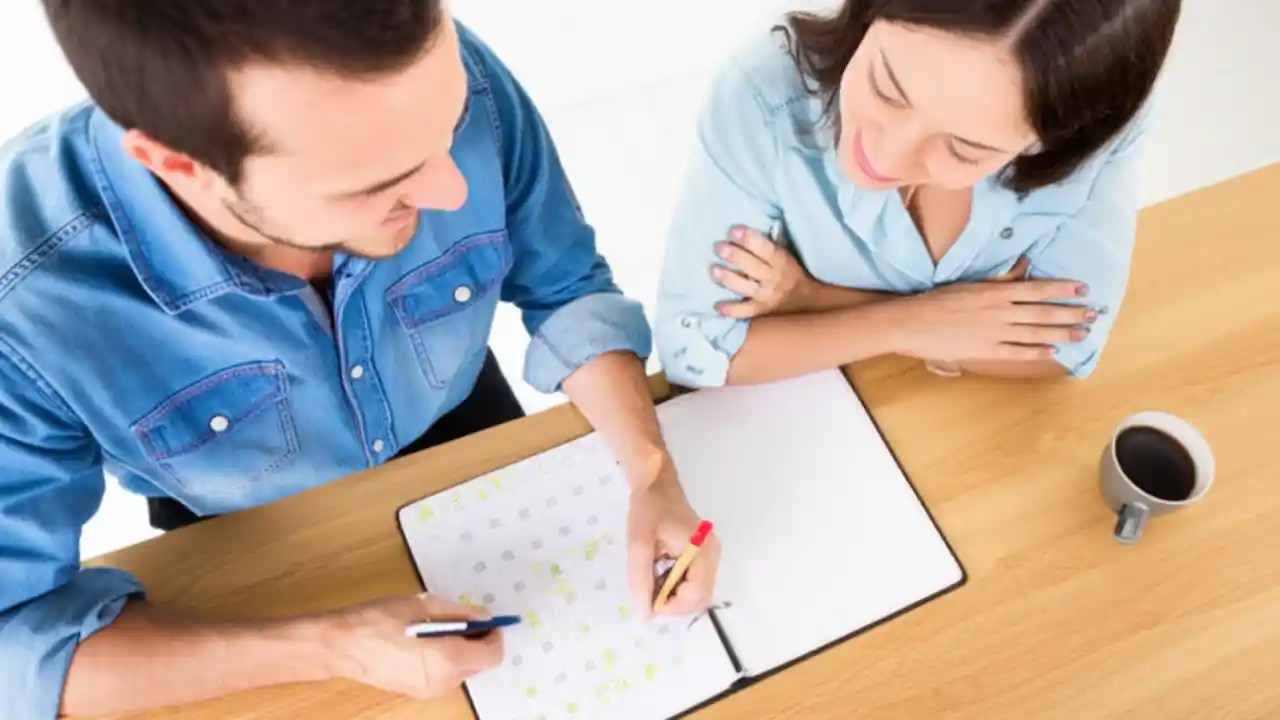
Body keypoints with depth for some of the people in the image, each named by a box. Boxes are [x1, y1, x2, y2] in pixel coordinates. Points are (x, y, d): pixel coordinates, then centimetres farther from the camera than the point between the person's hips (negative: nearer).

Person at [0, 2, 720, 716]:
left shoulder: (456, 83, -34)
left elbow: (567, 288, -17)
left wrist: (653, 476, -30)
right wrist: (326, 647, -37)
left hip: (459, 423, 2)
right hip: (254, 538, -1)